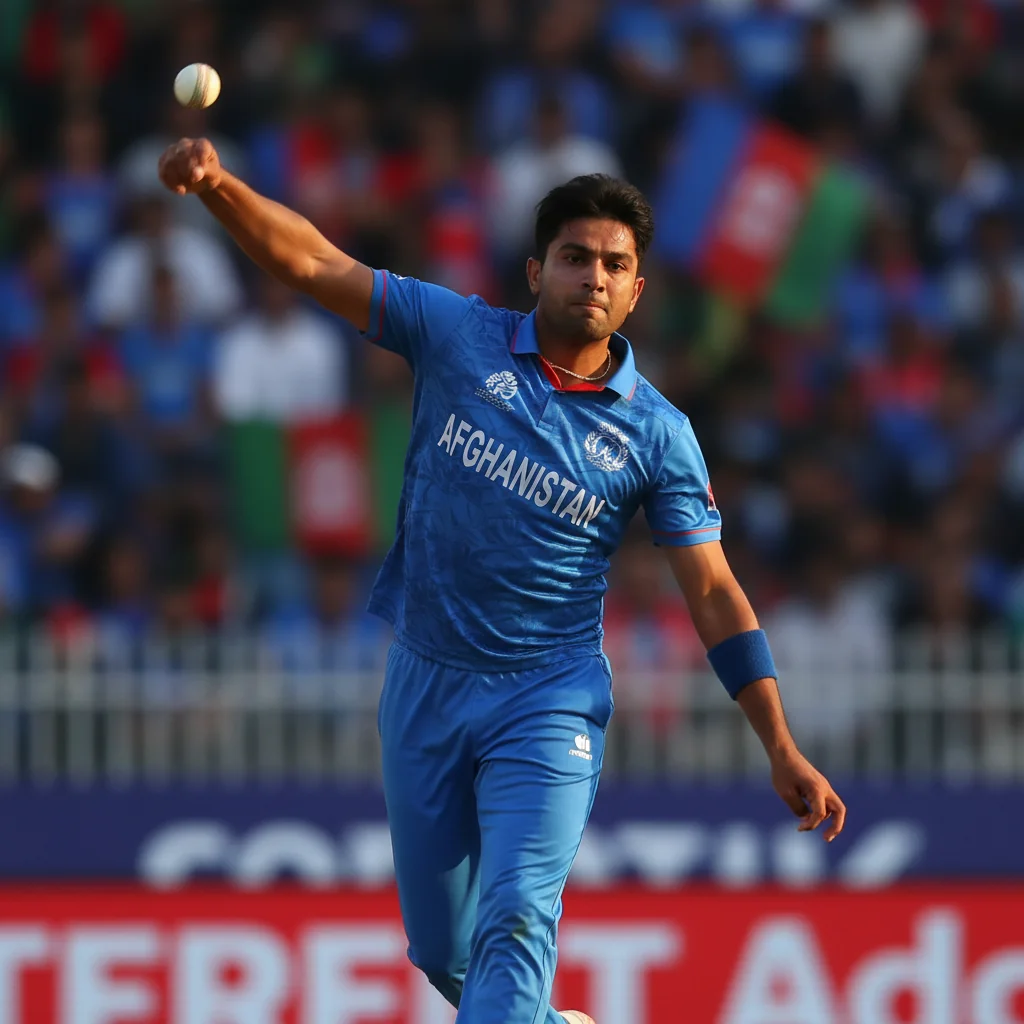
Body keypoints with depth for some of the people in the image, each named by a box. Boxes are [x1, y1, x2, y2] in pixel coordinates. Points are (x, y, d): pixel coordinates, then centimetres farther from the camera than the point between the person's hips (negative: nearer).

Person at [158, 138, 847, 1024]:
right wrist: (217, 185, -23)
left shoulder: (656, 434, -4)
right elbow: (314, 262, -5)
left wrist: (781, 748, -8)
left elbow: (715, 595, -2)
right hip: (425, 685, 3)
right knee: (442, 950, 11)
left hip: (548, 702, -2)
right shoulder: (458, 337, -1)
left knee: (515, 924, -22)